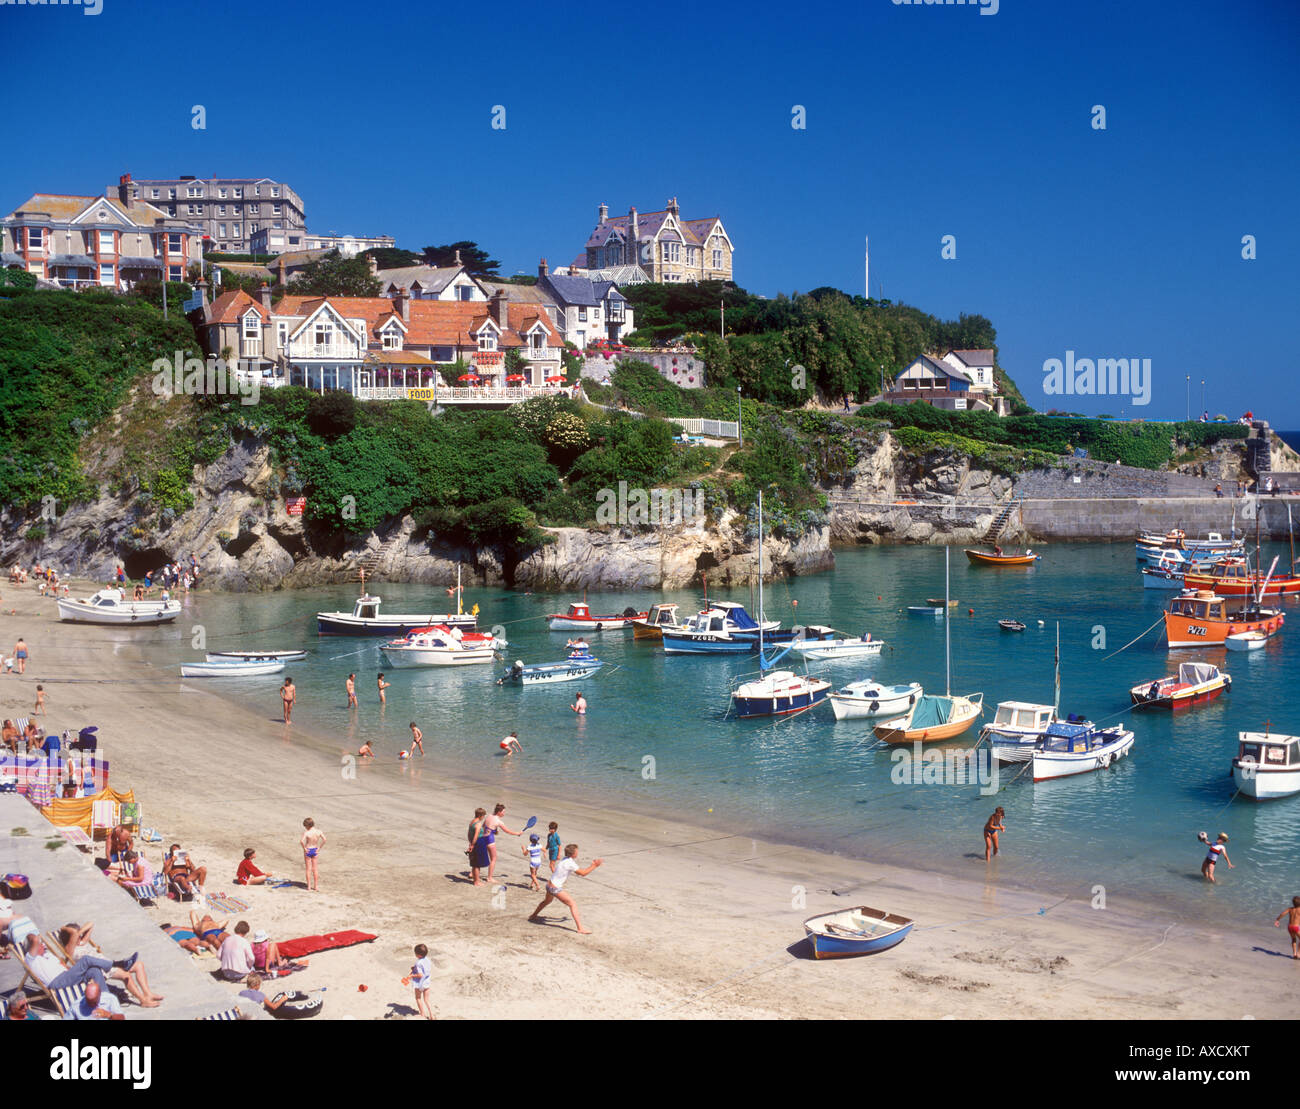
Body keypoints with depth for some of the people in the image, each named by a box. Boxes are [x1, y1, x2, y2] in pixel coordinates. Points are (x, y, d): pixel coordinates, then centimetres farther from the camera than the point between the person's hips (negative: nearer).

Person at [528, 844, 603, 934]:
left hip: (549, 885, 9)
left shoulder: (566, 859, 6)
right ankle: (580, 928, -10)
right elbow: (583, 874, -16)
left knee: (547, 901, 35)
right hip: (556, 888, -9)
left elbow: (580, 870, 13)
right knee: (572, 904, -6)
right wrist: (594, 866, -10)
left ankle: (533, 916, 55)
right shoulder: (570, 863, -21)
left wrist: (592, 865, 4)